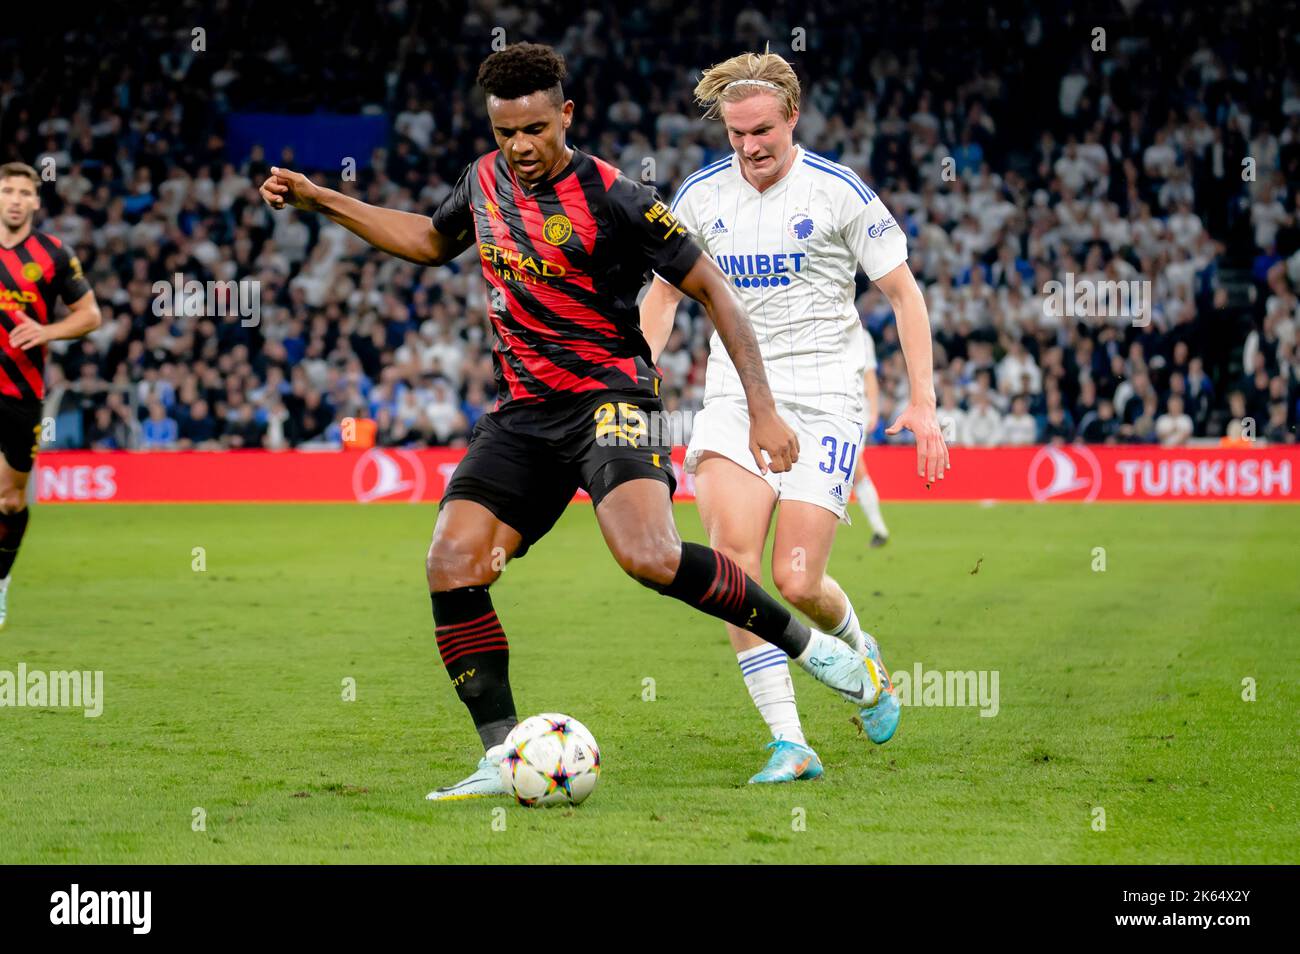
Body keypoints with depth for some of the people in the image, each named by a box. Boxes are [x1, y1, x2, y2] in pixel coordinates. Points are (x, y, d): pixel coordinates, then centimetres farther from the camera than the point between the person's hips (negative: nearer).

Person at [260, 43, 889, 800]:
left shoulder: (613, 199, -13)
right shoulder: (485, 181, 7)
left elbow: (711, 288, -8)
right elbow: (430, 240, 29)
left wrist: (763, 409, -13)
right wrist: (320, 200, 25)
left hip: (609, 398, -6)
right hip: (523, 411, 6)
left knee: (649, 556, -30)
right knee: (451, 564, -12)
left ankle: (810, 644, -10)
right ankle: (504, 758, -5)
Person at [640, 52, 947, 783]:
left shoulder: (840, 192, -5)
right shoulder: (701, 196, 5)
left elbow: (903, 291, 0)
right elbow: (664, 293, 18)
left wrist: (923, 403, -6)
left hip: (824, 399, -3)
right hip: (735, 395, 3)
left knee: (797, 581, -10)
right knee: (731, 559, -18)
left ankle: (862, 657, 27)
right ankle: (789, 743, -15)